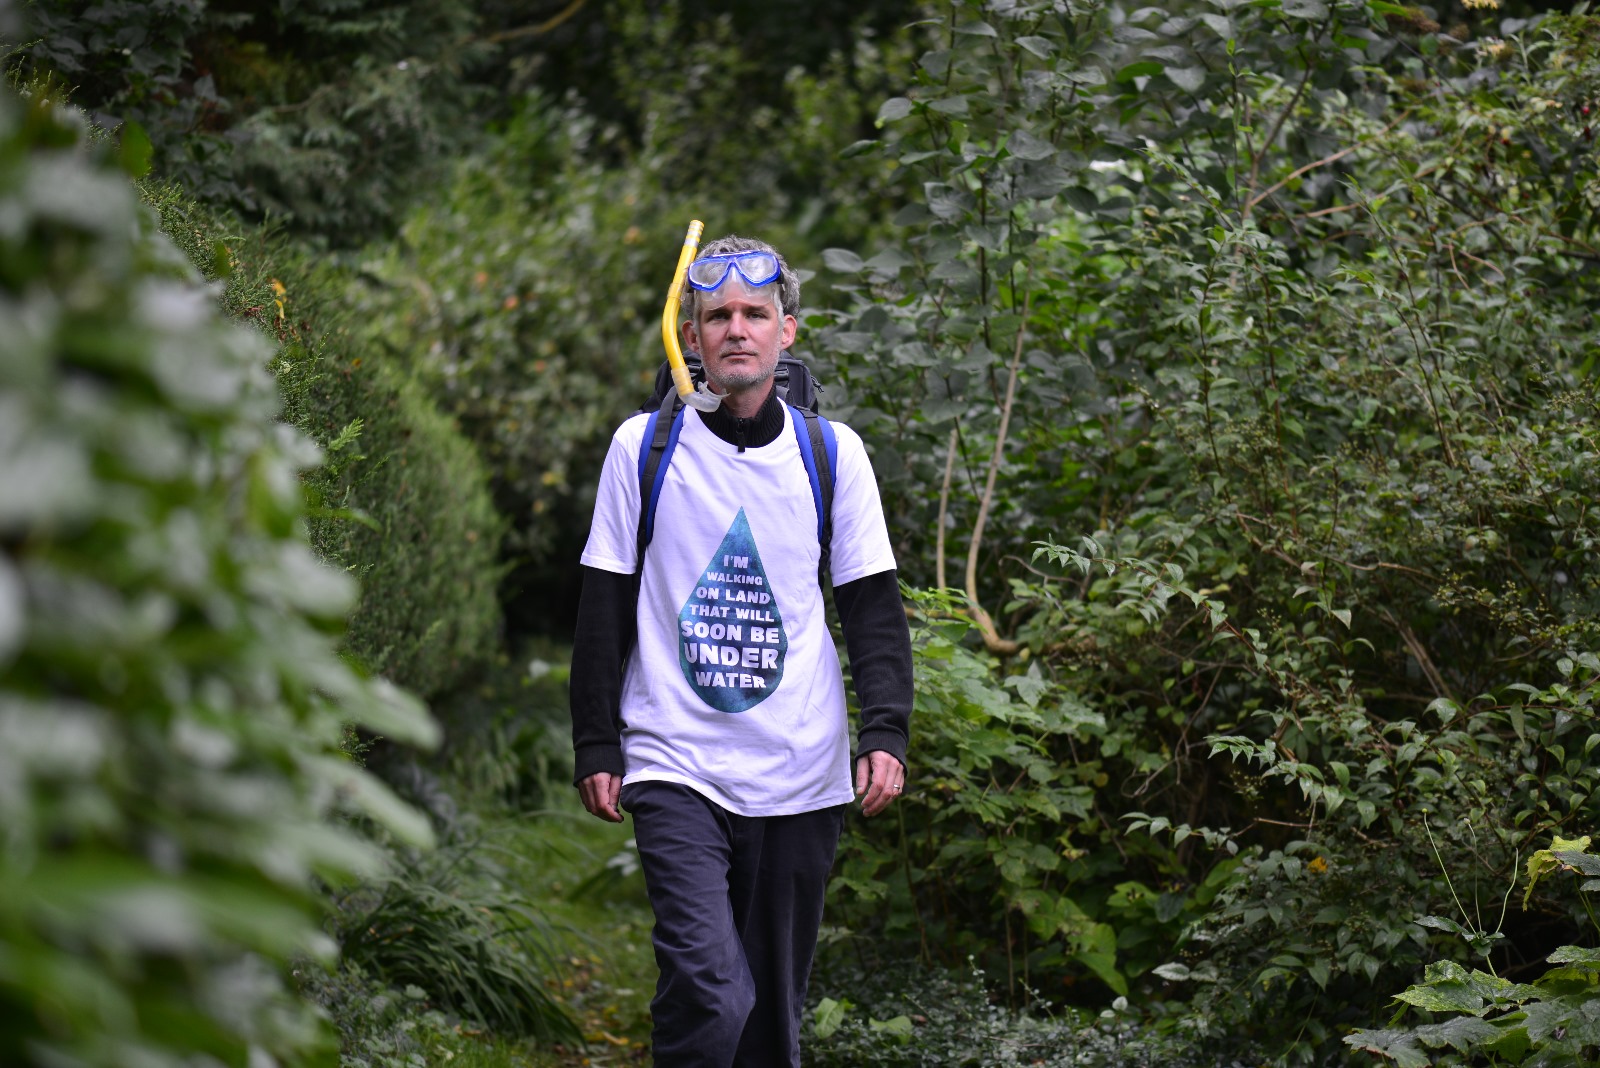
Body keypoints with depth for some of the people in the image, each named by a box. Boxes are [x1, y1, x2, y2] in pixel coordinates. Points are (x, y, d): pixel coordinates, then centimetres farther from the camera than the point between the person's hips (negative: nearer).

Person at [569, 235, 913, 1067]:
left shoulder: (832, 452, 6)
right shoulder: (644, 445, 3)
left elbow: (873, 608, 7)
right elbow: (604, 612, 6)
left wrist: (886, 734, -5)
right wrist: (596, 749, 2)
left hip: (801, 775, 2)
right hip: (675, 766, -2)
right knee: (709, 990, -19)